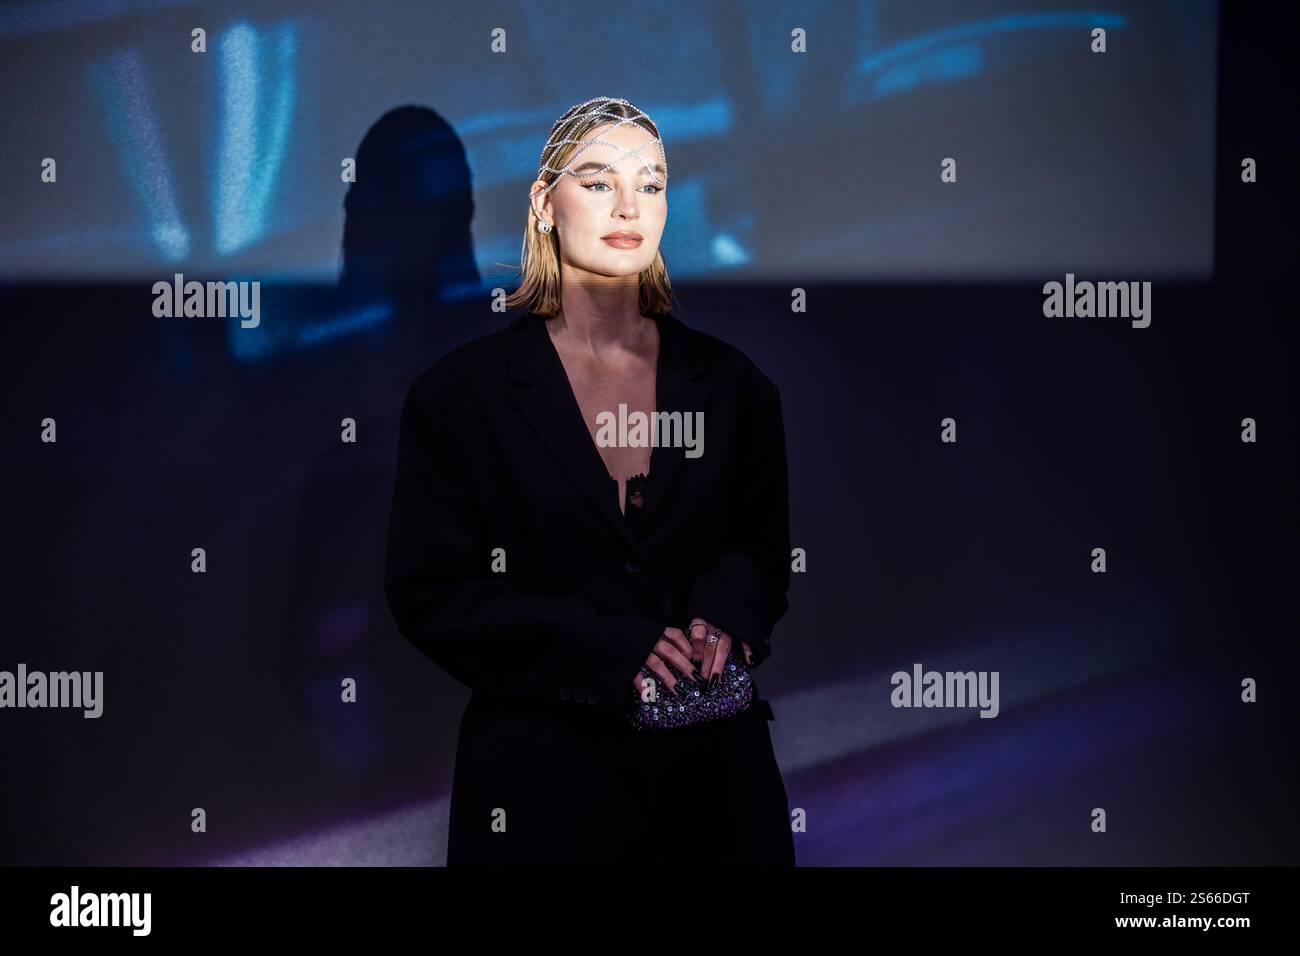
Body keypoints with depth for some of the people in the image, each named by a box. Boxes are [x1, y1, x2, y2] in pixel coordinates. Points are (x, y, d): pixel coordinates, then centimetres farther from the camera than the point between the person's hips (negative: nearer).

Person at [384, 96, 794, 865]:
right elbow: (429, 595, -6)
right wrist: (608, 649, -16)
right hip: (543, 778, -2)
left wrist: (725, 614, -12)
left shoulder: (731, 385, 4)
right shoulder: (461, 394, -3)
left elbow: (765, 556, 12)